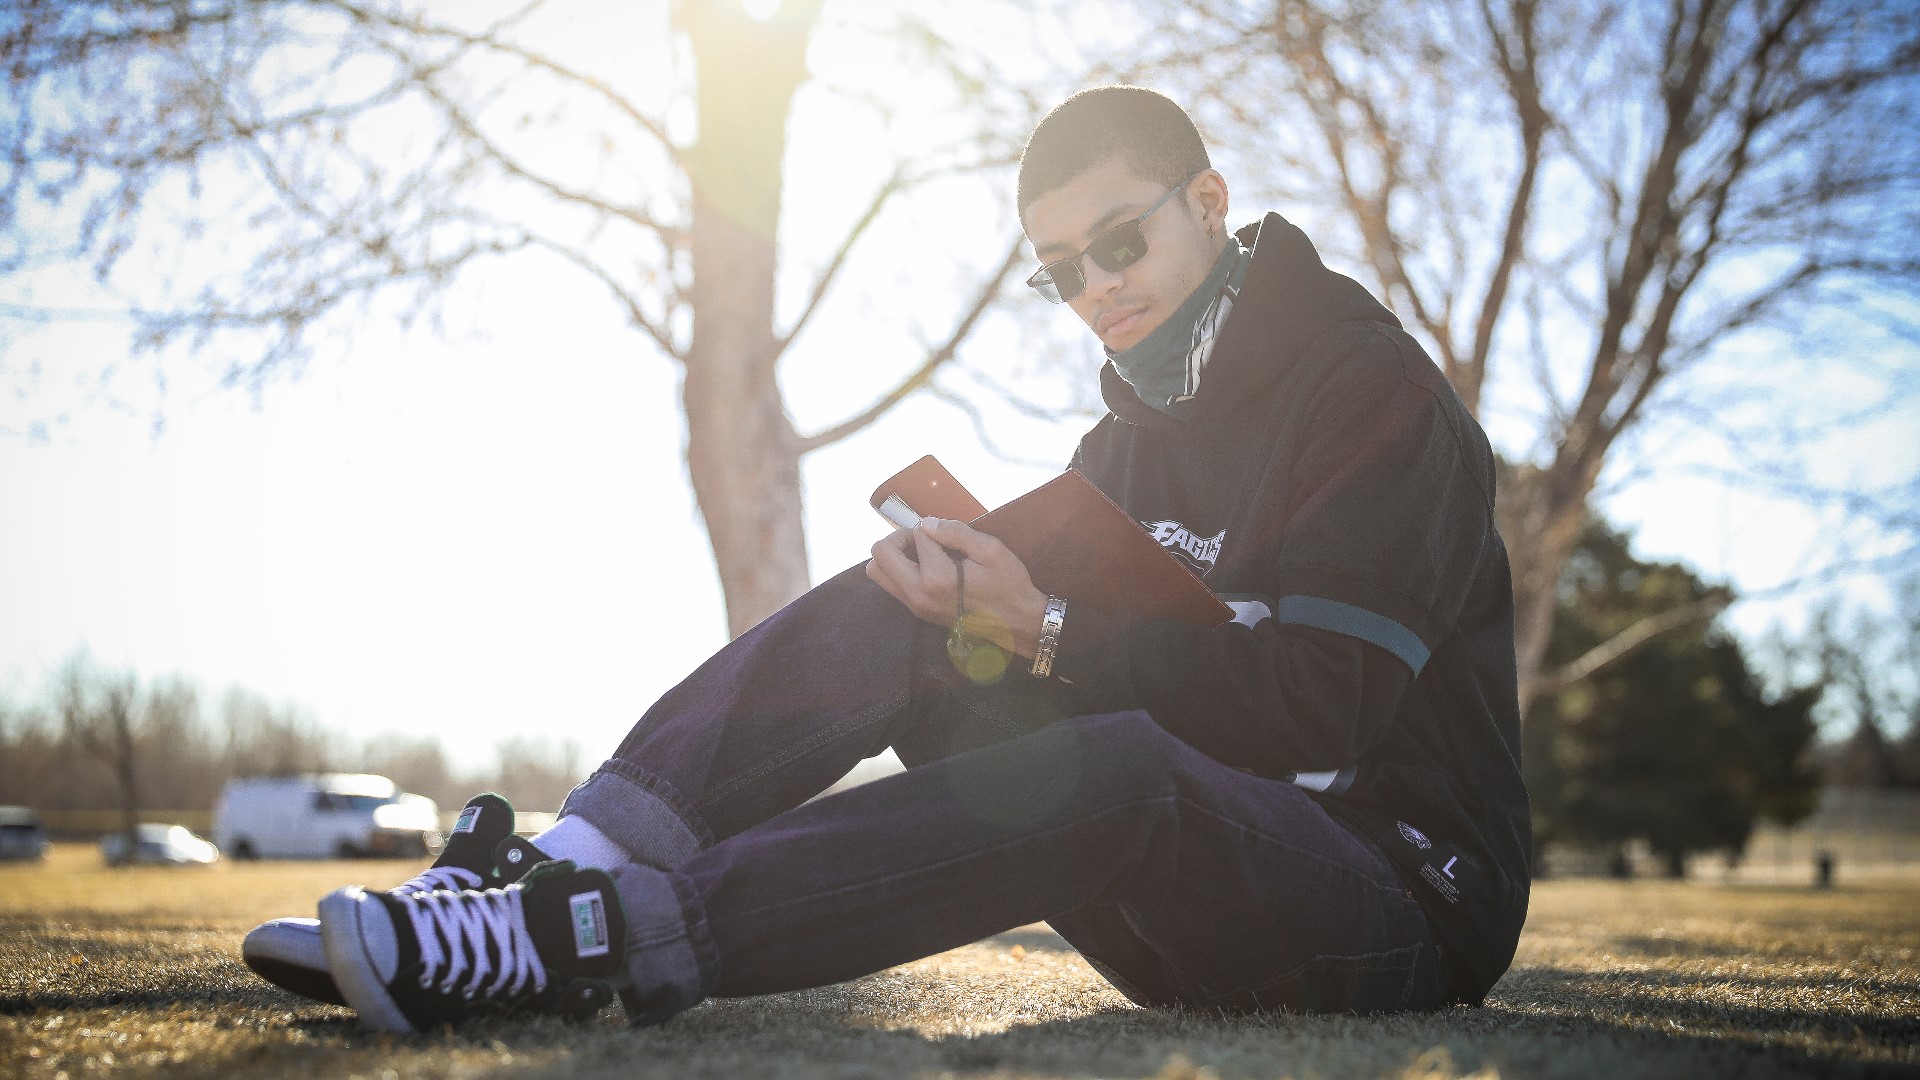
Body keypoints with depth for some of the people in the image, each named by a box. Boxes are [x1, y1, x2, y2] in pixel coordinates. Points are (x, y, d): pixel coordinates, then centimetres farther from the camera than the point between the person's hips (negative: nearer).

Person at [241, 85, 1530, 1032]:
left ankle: (592, 940, -43)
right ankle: (568, 866, -24)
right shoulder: (1130, 438, 16)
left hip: (1408, 894, -6)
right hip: (1198, 901, 6)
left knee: (1120, 766, -39)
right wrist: (978, 614, -16)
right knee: (887, 614, -9)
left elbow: (1315, 708, -19)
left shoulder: (1377, 397, -9)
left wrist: (1053, 634, -21)